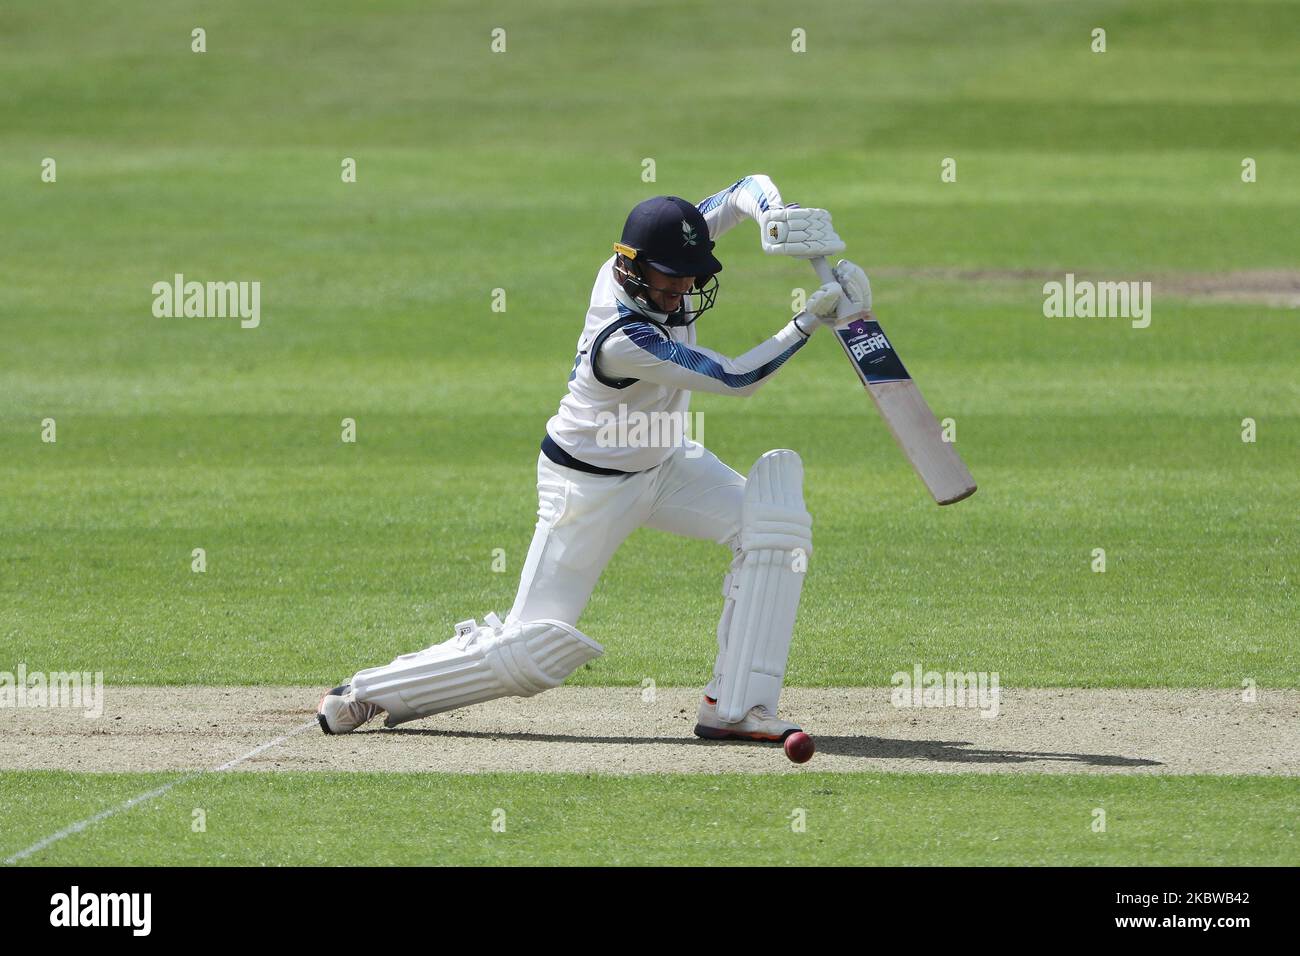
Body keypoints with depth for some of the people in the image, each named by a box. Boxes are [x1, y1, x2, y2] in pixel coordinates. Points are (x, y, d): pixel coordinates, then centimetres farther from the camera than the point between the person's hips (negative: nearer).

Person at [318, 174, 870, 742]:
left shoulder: (657, 261, -15)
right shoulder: (623, 339, -36)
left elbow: (747, 190, -6)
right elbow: (736, 380, -30)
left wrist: (773, 215, -29)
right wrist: (810, 322, -32)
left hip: (665, 461, 8)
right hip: (589, 482, -8)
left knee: (775, 524, -14)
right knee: (533, 654, -8)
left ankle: (735, 708, -11)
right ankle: (366, 693, 12)